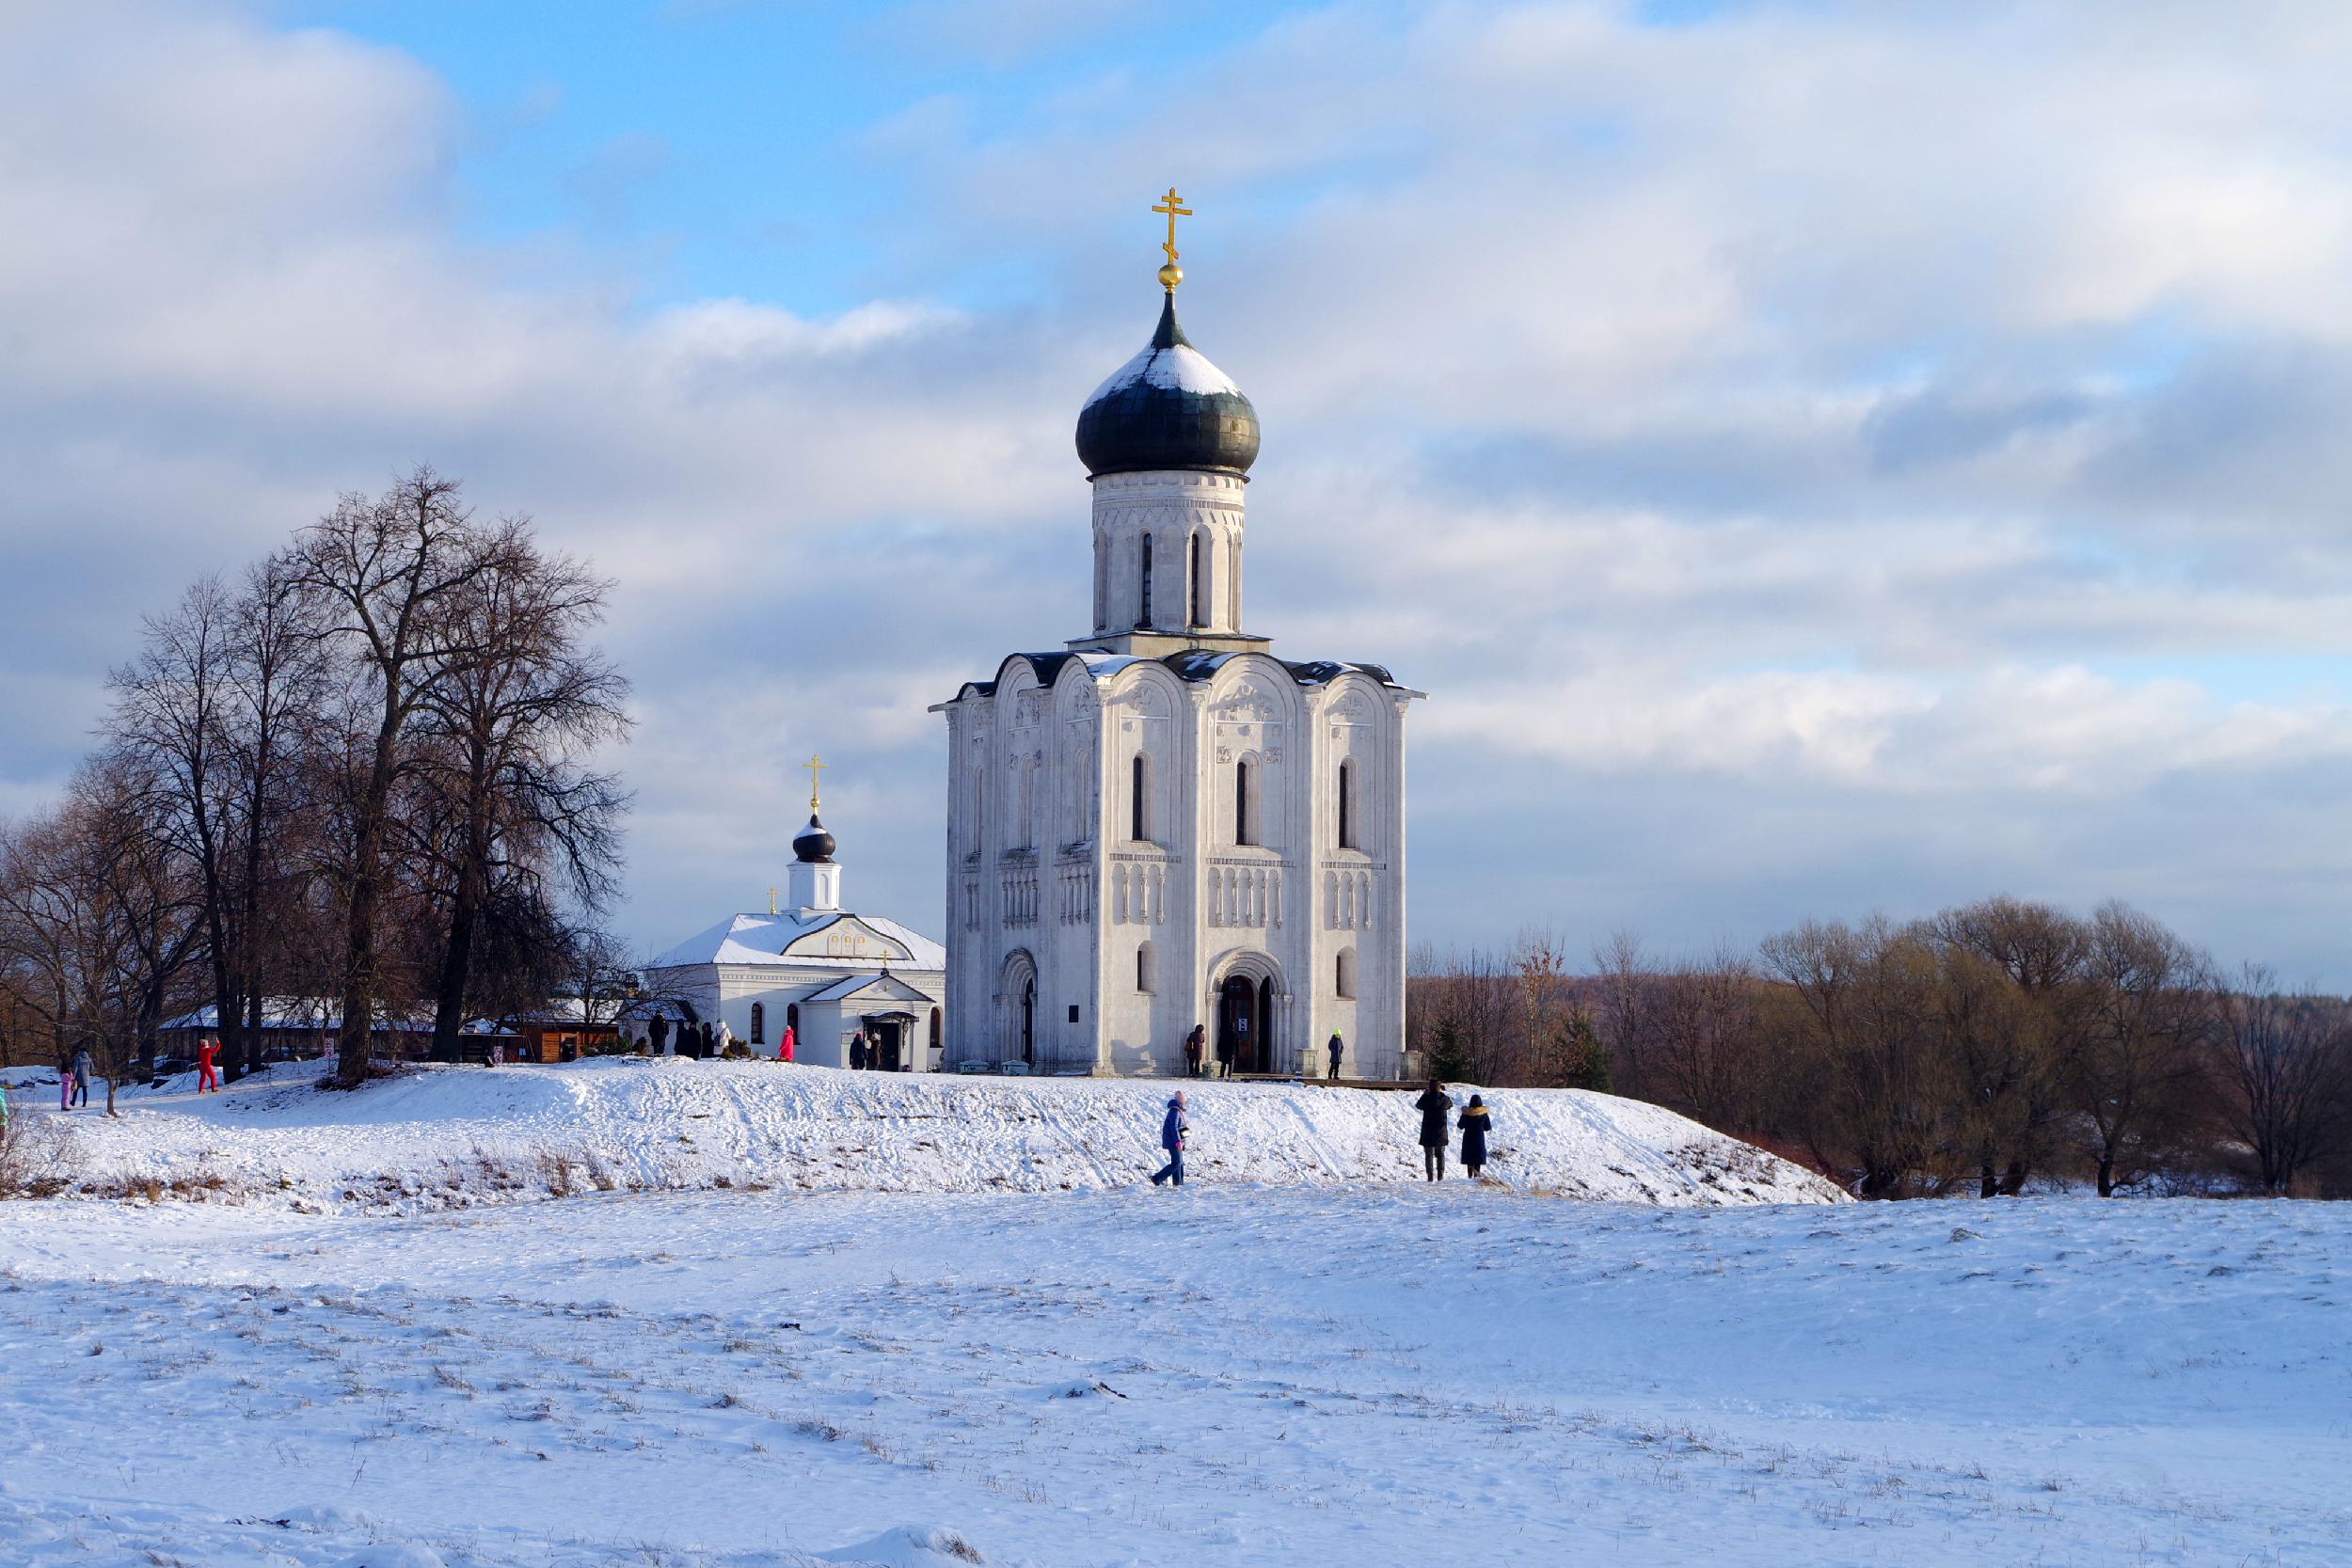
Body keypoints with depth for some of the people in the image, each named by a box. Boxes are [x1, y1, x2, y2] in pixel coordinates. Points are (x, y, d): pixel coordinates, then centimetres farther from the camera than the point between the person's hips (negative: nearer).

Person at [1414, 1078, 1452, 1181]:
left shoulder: (1426, 1099, -12)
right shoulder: (1444, 1099, -9)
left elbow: (1418, 1105, 10)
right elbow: (1450, 1105, 15)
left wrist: (1424, 1094, 22)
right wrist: (1442, 1093, 22)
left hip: (1428, 1132, -2)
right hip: (1441, 1133, 2)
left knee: (1429, 1154, 4)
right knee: (1440, 1154, 14)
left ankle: (1430, 1176, 0)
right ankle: (1440, 1175, 12)